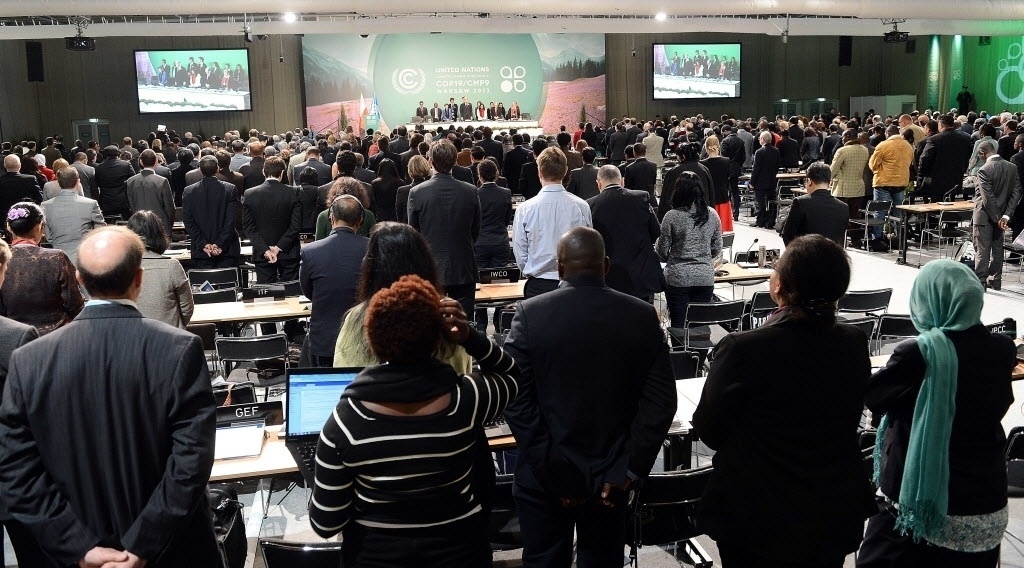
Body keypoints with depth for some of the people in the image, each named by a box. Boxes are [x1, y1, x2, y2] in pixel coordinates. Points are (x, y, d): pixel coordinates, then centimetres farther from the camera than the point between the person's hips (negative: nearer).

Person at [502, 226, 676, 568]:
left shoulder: (530, 315, -13)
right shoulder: (643, 316, -7)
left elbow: (516, 400, -16)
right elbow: (661, 401, -8)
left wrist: (550, 468, -11)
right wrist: (632, 468, -5)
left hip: (546, 475, -2)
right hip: (611, 475, 2)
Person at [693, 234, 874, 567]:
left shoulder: (742, 349, -25)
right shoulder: (854, 344, -10)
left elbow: (708, 431, -12)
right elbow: (846, 420, 6)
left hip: (757, 519, -4)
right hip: (835, 516, 4)